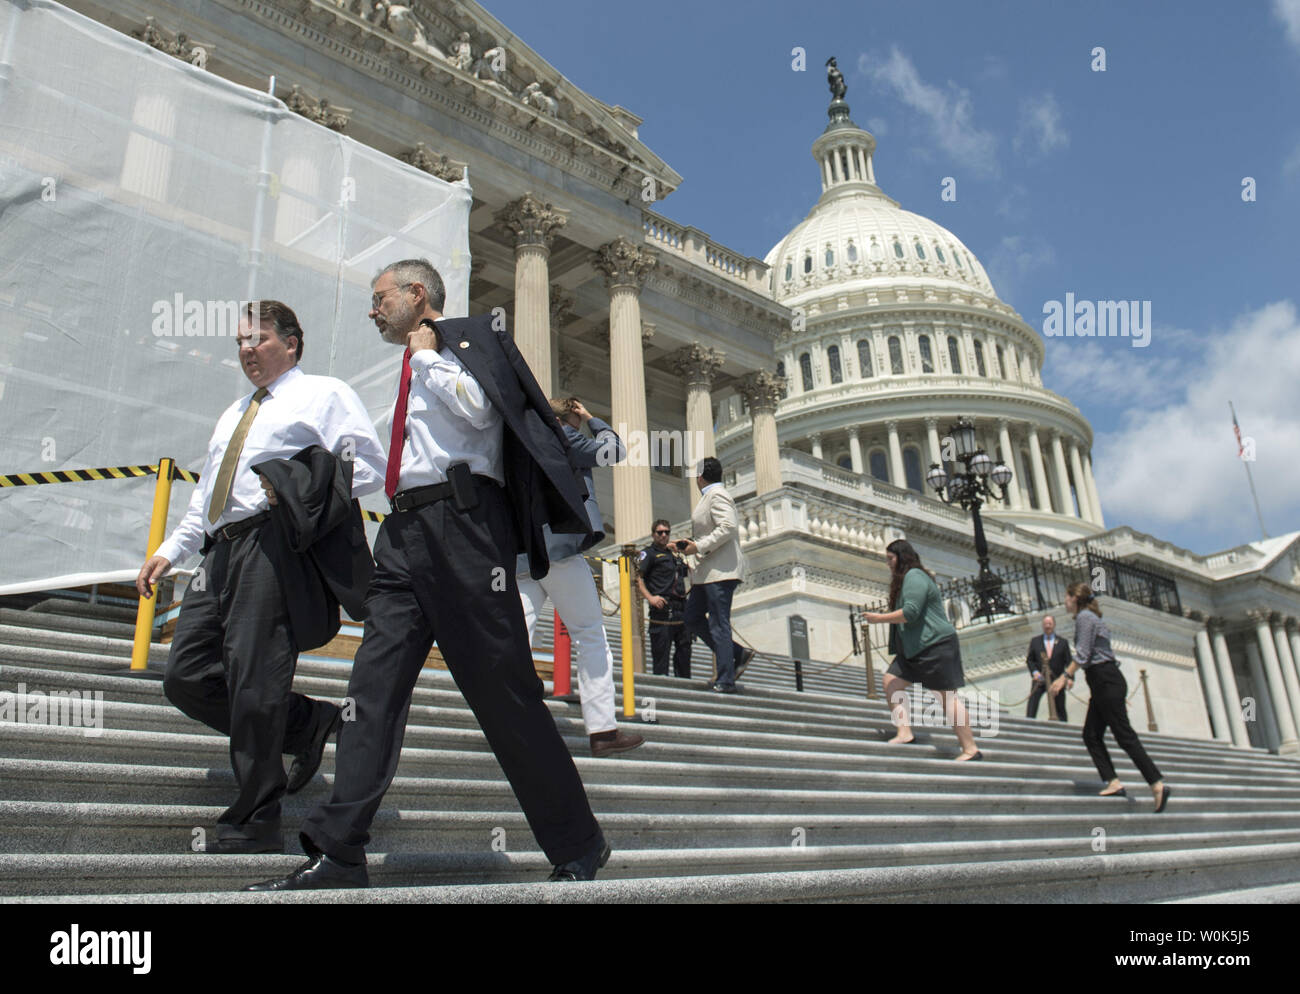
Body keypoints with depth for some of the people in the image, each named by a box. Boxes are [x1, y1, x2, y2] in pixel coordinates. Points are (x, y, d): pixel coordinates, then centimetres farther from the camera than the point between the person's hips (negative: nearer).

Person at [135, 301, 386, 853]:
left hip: (275, 543, -8)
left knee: (253, 681, -12)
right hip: (222, 552, 9)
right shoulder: (234, 414, 32)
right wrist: (170, 551, 24)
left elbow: (371, 469, -4)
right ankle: (306, 723, 15)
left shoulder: (324, 395, 8)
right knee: (186, 678, 2)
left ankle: (254, 824, -2)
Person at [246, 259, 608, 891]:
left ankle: (578, 848, 7)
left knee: (502, 690, -6)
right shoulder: (416, 372, 28)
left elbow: (477, 408, -14)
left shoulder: (467, 340, 6)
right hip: (405, 529, 8)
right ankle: (338, 852, -1)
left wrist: (426, 352, 0)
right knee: (375, 685, -2)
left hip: (460, 521, -8)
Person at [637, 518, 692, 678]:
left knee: (684, 647, 10)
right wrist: (650, 597, -22)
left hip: (681, 609, 7)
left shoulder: (673, 553, 23)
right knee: (661, 650, -7)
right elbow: (637, 578, -9)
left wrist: (677, 552, 22)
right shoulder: (648, 553, 2)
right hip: (662, 609, -7)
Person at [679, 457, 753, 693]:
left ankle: (725, 681, -4)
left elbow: (728, 527, -23)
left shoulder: (716, 495, -10)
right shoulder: (709, 496, 21)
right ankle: (738, 653, 14)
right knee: (691, 617, 12)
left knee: (718, 624, -9)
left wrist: (699, 547, -20)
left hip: (720, 570, -11)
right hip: (708, 571, 11)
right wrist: (693, 542, 14)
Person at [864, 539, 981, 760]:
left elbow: (910, 612, -22)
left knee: (947, 697, -8)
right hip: (914, 650, 11)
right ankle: (905, 733, -3)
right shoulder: (906, 579, 20)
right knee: (891, 682, 1)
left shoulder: (914, 576, -12)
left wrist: (879, 618, -13)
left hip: (935, 645, -11)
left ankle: (971, 749, -3)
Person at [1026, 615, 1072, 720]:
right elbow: (1029, 660, 10)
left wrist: (1070, 678, -11)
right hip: (1039, 679, 0)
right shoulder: (1035, 641, 10)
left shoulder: (1063, 642, 9)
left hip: (1056, 680, 0)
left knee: (1060, 710, 4)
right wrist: (1034, 671, -9)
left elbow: (1068, 662, 4)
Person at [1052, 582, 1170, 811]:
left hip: (1106, 681, -10)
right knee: (1091, 735, 6)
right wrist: (1119, 692, 22)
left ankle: (1157, 785, -9)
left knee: (1125, 735, -9)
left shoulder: (1084, 617, -9)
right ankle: (1113, 783, 1)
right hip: (1103, 682, 10)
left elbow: (1082, 654, -16)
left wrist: (1064, 677, -14)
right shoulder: (1090, 617, 20)